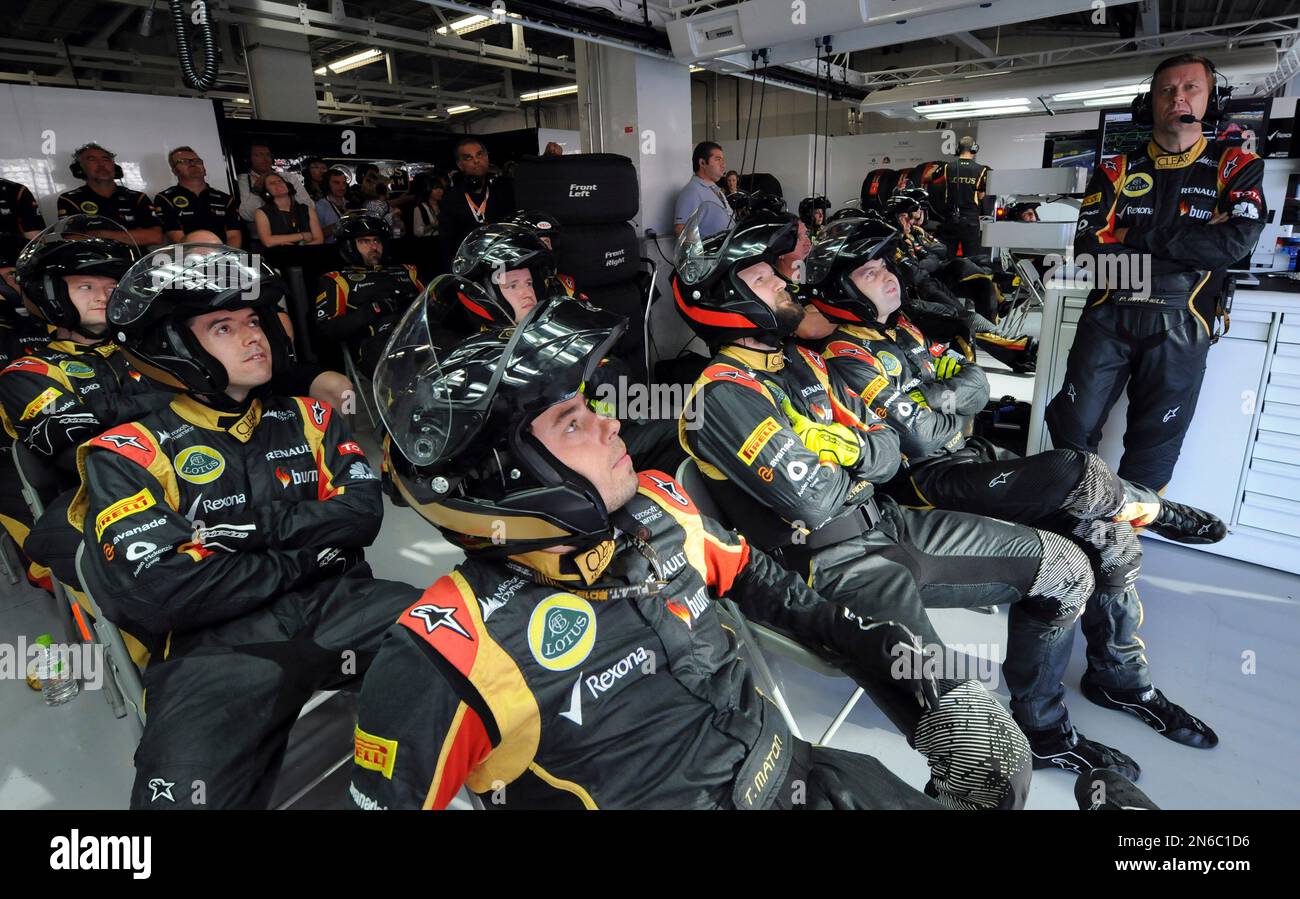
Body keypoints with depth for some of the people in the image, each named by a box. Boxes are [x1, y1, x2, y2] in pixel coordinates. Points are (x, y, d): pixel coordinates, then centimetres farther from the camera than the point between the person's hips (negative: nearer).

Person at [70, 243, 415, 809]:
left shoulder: (305, 418, 17)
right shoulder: (131, 453, 5)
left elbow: (361, 512, 5)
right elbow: (158, 592, -9)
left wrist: (260, 527, -8)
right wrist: (306, 552, -4)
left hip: (337, 604, 4)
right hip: (217, 641, -3)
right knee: (187, 788, -33)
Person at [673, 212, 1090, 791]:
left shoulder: (800, 360, 12)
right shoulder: (724, 396, -16)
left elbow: (887, 453, 8)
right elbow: (815, 502, -21)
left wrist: (833, 447, -10)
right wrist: (849, 462, -2)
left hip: (887, 524, 9)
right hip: (832, 564, -9)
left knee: (1065, 569, 11)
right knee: (981, 737, -25)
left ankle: (1038, 726, 29)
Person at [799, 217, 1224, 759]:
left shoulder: (900, 330, 15)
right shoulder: (846, 356, -13)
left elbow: (976, 385, 9)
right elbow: (919, 439, -20)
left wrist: (937, 397, -9)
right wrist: (954, 413, -2)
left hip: (967, 456, 9)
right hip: (924, 483, -9)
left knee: (1108, 533, 0)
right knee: (1078, 474, -22)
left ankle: (1120, 679, 18)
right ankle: (1155, 512, 15)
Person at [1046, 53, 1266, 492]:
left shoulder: (1237, 168, 7)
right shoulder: (1116, 170, 10)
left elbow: (1234, 243, -9)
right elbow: (1088, 245, -5)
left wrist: (1135, 237, -11)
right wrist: (1192, 239, -11)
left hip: (1180, 325, 0)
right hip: (1108, 314, 1)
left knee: (1154, 447, 5)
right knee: (1073, 427, 0)